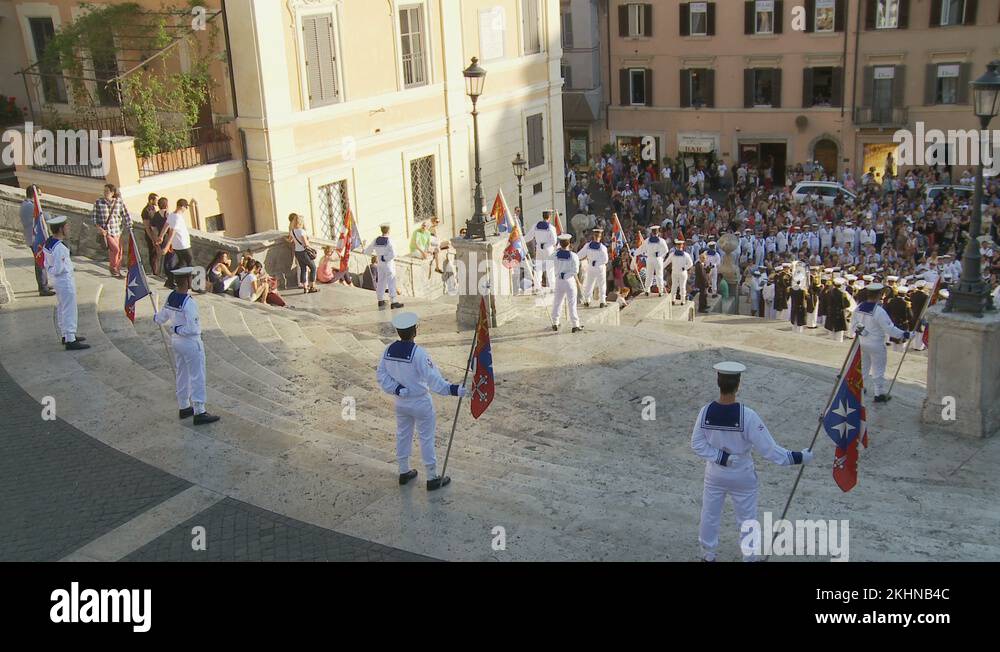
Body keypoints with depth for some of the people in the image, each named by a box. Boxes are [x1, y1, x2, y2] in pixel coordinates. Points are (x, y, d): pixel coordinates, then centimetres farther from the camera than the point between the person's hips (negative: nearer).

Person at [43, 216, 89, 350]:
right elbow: (58, 269, -25)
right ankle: (70, 341, 3)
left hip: (56, 281, 10)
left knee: (61, 309, 21)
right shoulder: (59, 248, -26)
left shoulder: (48, 243, 3)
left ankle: (66, 335, 35)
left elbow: (47, 265, 11)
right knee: (69, 311, -2)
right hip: (65, 280, -10)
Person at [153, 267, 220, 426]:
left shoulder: (170, 298, -2)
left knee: (181, 375, 20)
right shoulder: (189, 302, -25)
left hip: (176, 341, 8)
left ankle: (184, 407, 32)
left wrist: (155, 317, 34)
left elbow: (160, 319, 12)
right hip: (191, 343, -8)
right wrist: (177, 329, -12)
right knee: (197, 378, 2)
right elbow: (193, 329, -28)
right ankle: (199, 413, 7)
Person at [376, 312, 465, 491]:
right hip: (420, 404, -6)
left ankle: (404, 472, 36)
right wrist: (451, 389, -35)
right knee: (426, 439, 7)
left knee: (403, 435, 21)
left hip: (401, 403, 6)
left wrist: (397, 389, -9)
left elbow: (381, 374, -4)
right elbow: (433, 378, -31)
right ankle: (432, 478, 18)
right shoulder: (417, 353, -25)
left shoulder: (389, 350, -6)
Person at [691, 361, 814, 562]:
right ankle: (749, 557, 32)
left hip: (715, 474, 3)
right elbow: (768, 449, -22)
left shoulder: (706, 412, -17)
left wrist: (722, 458, -10)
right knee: (747, 520, 17)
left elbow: (697, 444, -11)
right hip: (742, 476, -3)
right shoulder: (747, 416, -26)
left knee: (710, 516, 21)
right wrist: (798, 457, -15)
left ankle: (708, 555, 37)